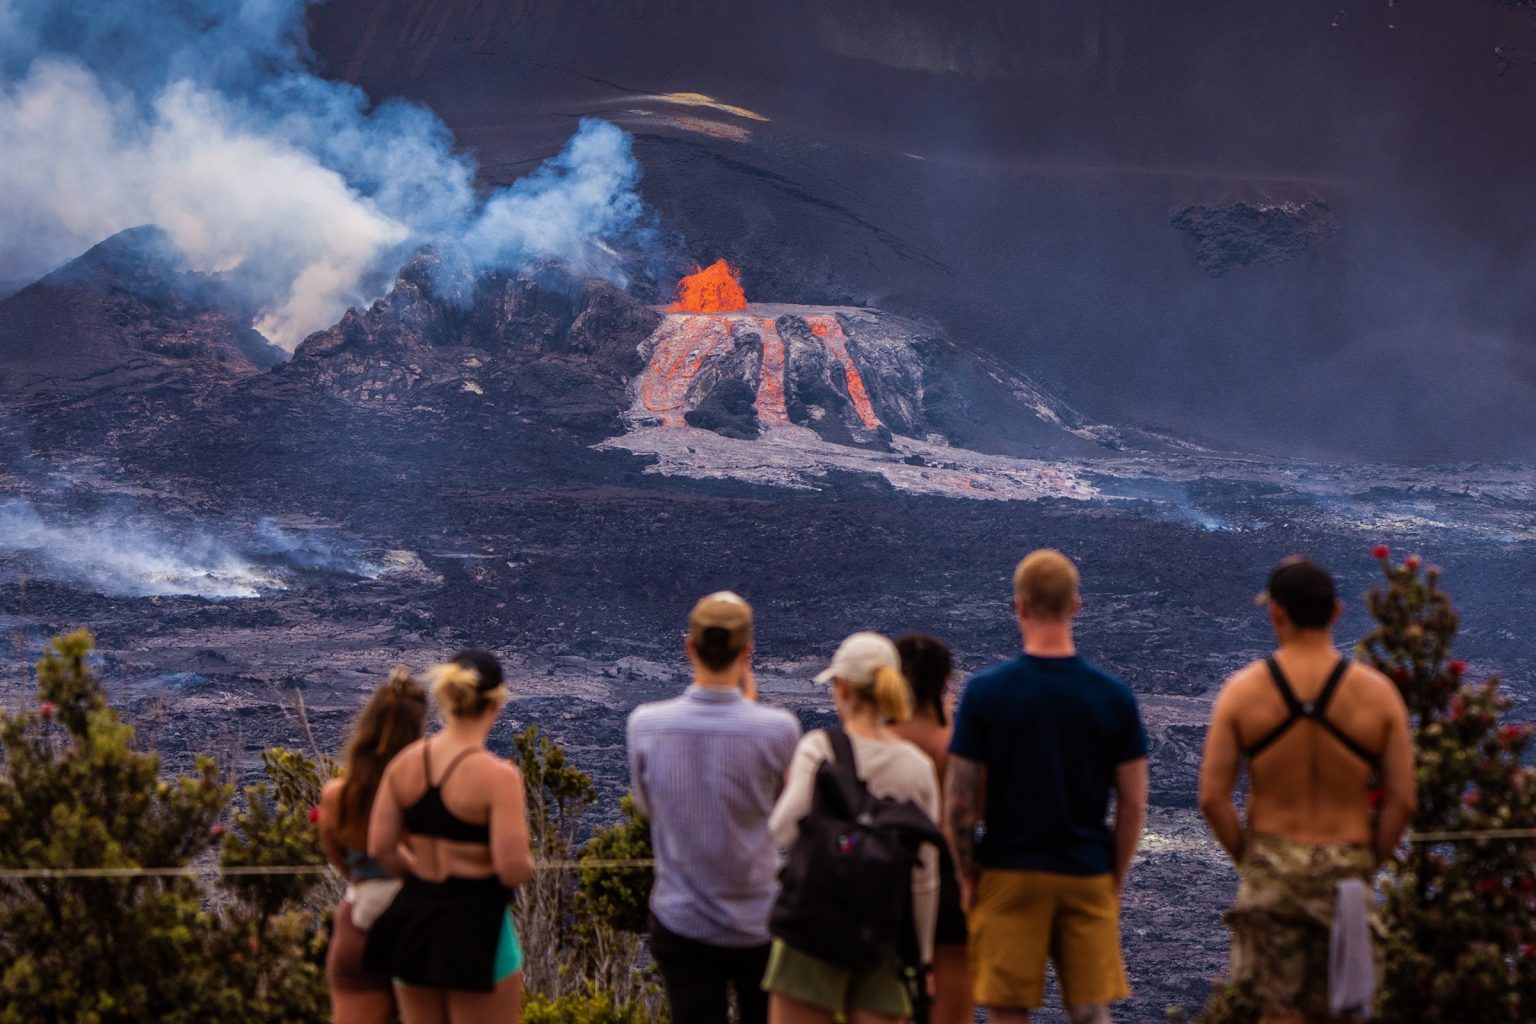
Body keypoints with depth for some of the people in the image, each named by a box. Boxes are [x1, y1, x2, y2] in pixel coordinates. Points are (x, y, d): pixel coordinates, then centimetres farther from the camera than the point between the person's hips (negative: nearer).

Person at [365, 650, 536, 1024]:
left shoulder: (405, 763, -1)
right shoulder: (498, 777, -18)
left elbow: (380, 848, 0)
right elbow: (514, 870, -21)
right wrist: (526, 863, 1)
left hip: (413, 919, 6)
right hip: (475, 924, -6)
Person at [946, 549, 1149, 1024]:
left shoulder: (985, 691, -7)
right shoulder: (1114, 695, -2)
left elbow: (961, 801, -7)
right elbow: (1133, 804, 0)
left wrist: (967, 876, 4)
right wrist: (1117, 877, 11)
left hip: (1009, 876, -1)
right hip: (1088, 876, 2)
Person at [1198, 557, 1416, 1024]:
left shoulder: (1242, 691, -5)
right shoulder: (1377, 692, -4)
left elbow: (1213, 797, -7)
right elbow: (1402, 801, -6)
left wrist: (1246, 857, 6)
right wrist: (1369, 861, 7)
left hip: (1270, 868, 0)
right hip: (1345, 871, 0)